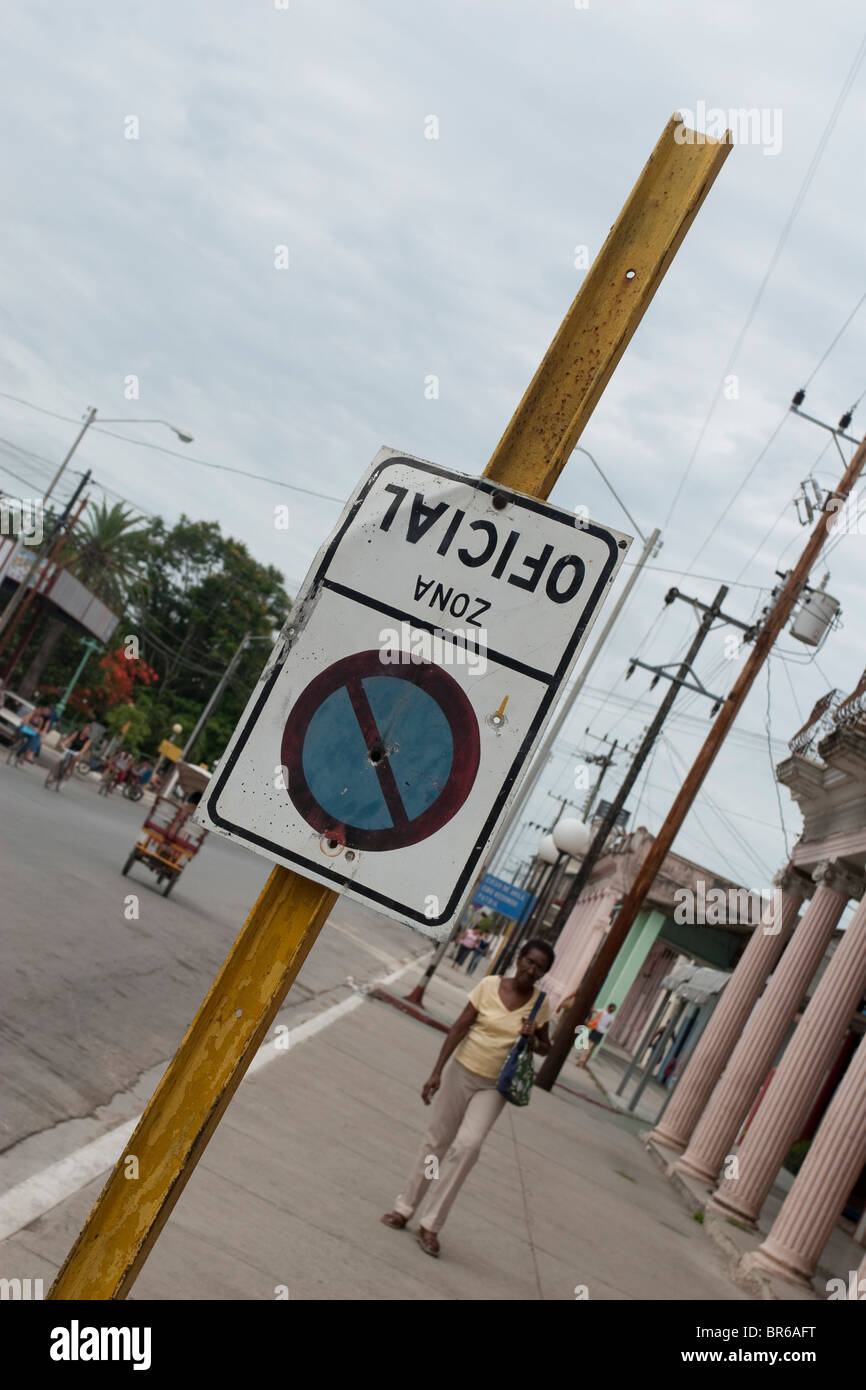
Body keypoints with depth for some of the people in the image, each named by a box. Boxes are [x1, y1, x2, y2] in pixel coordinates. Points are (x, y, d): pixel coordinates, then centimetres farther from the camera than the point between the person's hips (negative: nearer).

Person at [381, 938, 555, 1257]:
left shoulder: (540, 1004, -5)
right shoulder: (490, 986, -10)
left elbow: (546, 1048, 9)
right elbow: (459, 1028, -7)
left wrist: (533, 1040, -15)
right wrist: (437, 1072, -9)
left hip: (494, 1087, 0)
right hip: (463, 1072, 1)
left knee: (467, 1144, -18)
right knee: (436, 1140, 10)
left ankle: (431, 1225, -9)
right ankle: (405, 1207, 28)